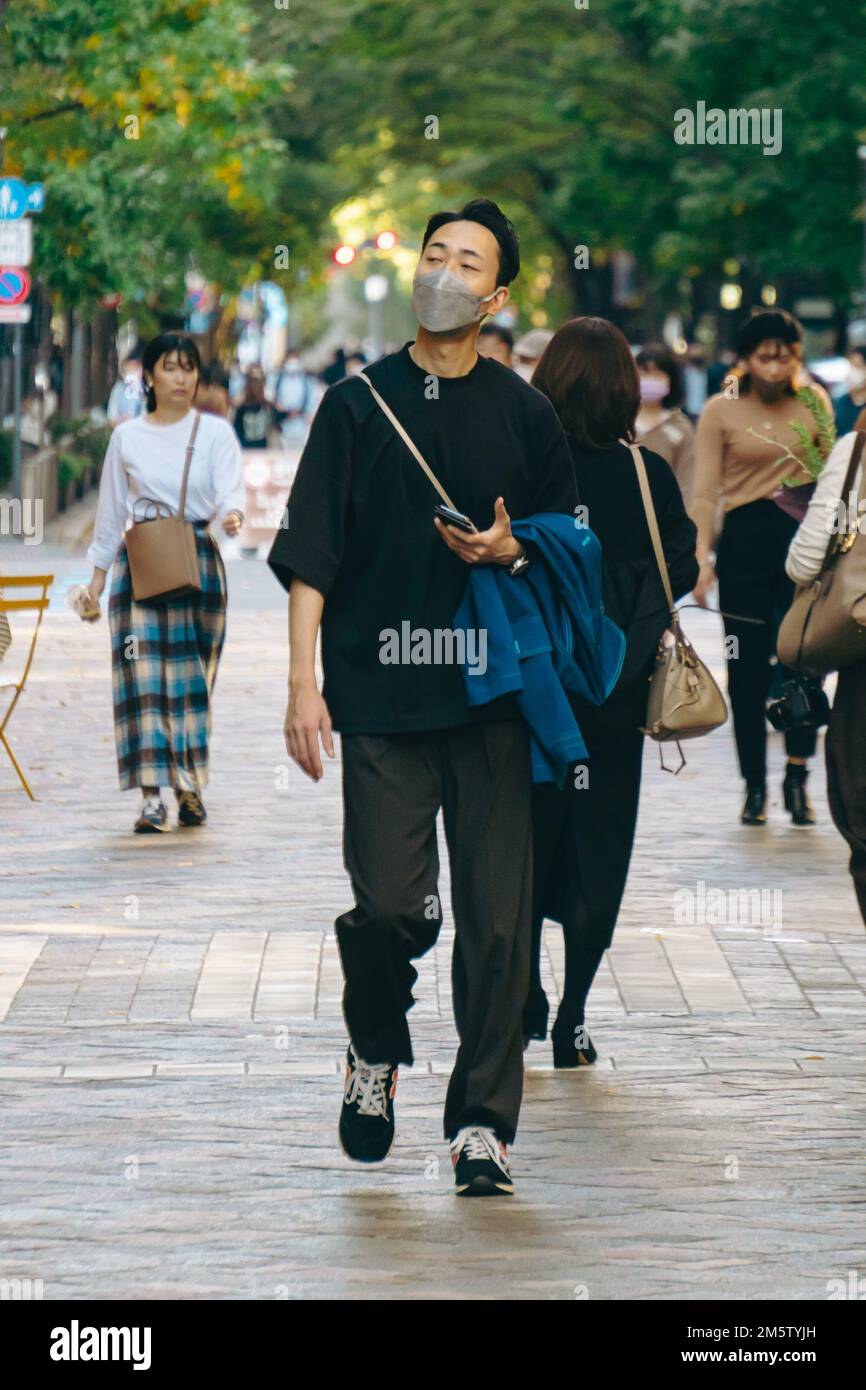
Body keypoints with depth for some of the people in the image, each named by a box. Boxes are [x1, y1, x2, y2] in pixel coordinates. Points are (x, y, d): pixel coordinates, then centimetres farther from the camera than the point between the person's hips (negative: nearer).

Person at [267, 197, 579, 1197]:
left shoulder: (521, 412, 8)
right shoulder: (358, 403, 4)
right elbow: (310, 553, 2)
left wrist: (511, 550, -6)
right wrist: (303, 682, -6)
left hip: (491, 694, 1)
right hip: (378, 695, -1)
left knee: (495, 917, -3)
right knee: (391, 906, -8)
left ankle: (481, 1123, 5)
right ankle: (376, 1053, 22)